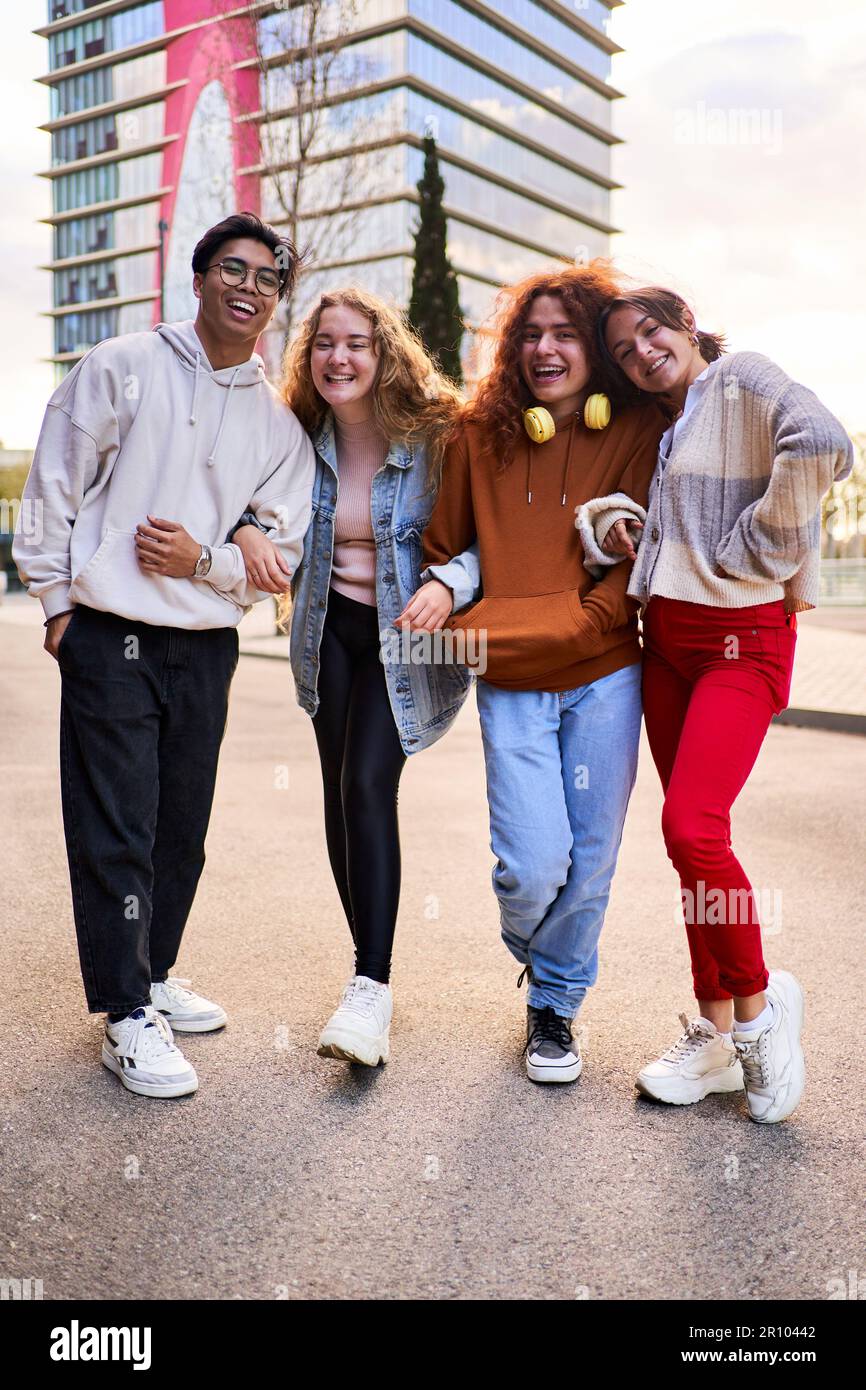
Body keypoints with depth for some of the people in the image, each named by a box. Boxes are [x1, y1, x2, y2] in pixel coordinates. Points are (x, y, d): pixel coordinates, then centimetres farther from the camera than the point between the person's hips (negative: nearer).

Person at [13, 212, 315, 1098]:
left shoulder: (278, 423, 9)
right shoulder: (119, 369, -1)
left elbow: (280, 549, 7)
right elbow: (52, 488, -1)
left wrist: (205, 559, -10)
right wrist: (57, 601, -3)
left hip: (207, 647, 4)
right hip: (111, 639, -4)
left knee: (181, 831, 13)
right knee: (117, 832, -3)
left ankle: (152, 975, 31)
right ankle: (129, 1017, 8)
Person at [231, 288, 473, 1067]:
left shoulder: (435, 438, -13)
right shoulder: (303, 439, 0)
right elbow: (258, 501, 13)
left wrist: (446, 586, -34)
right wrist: (249, 532, -10)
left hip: (406, 635, -5)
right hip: (331, 628, 5)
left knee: (368, 783, -20)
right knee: (341, 793, 6)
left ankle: (373, 987, -17)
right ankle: (373, 973, 19)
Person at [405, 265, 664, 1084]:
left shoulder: (638, 433, 0)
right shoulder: (481, 434, 5)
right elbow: (445, 543, 18)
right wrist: (441, 584, -1)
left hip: (603, 677, 0)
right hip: (509, 684, 0)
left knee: (589, 858, 6)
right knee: (533, 862, -8)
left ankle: (555, 1003, 32)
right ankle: (527, 945, 30)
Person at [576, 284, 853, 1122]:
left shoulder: (743, 380, -4)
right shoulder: (658, 427, 19)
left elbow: (821, 443, -22)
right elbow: (618, 517, 21)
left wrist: (750, 550, -17)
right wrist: (613, 524, -2)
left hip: (741, 635, -8)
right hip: (665, 636, 8)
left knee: (691, 828, -19)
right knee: (691, 838, 8)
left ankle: (759, 1003, 5)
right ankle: (717, 1036, 19)